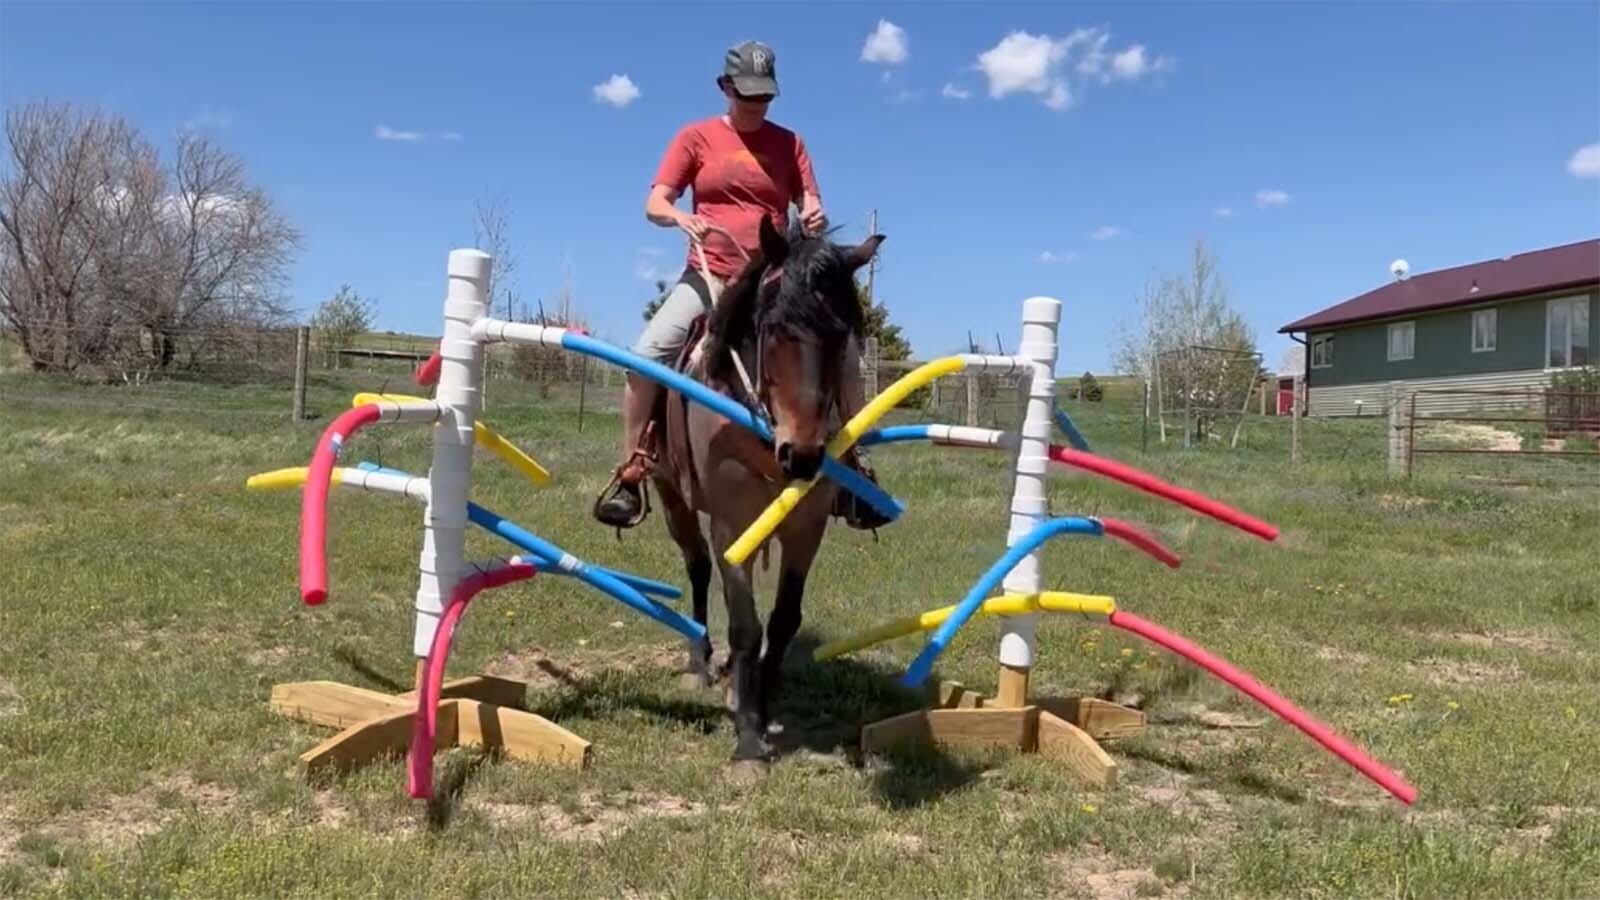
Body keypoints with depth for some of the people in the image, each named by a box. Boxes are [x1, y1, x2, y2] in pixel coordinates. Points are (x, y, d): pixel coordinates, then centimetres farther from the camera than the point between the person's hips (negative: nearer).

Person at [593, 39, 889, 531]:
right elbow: (654, 204, 0)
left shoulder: (788, 143, 9)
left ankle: (853, 462, 0)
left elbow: (810, 205, 6)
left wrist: (815, 217, -19)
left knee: (843, 350, -15)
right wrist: (680, 217, -24)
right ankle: (631, 472, -7)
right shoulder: (696, 137, 5)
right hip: (709, 276, -1)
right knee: (646, 353, -21)